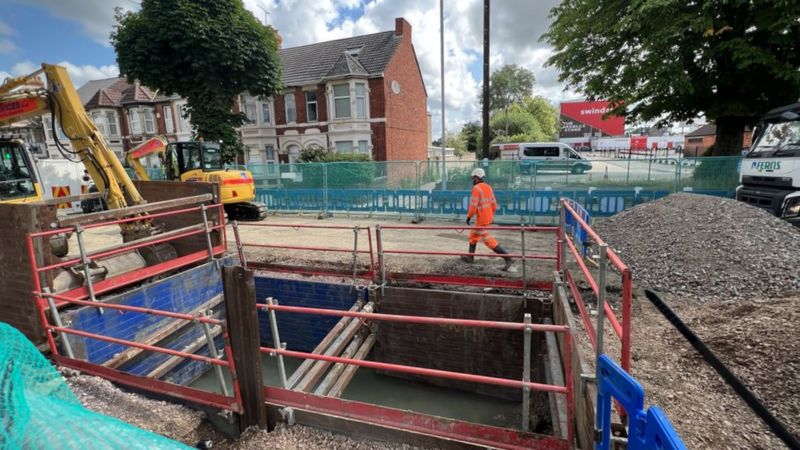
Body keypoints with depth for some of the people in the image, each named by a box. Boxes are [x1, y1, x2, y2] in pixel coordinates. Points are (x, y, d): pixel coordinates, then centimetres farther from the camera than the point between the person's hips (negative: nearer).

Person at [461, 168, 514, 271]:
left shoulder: (476, 188, -16)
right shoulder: (488, 187, 8)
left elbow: (473, 205, -20)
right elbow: (494, 204, 11)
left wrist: (469, 216, -9)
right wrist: (491, 215, 22)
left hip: (481, 219, -9)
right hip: (489, 217, 9)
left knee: (488, 240, -6)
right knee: (473, 235, 23)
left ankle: (508, 258, -9)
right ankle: (470, 257, 34)